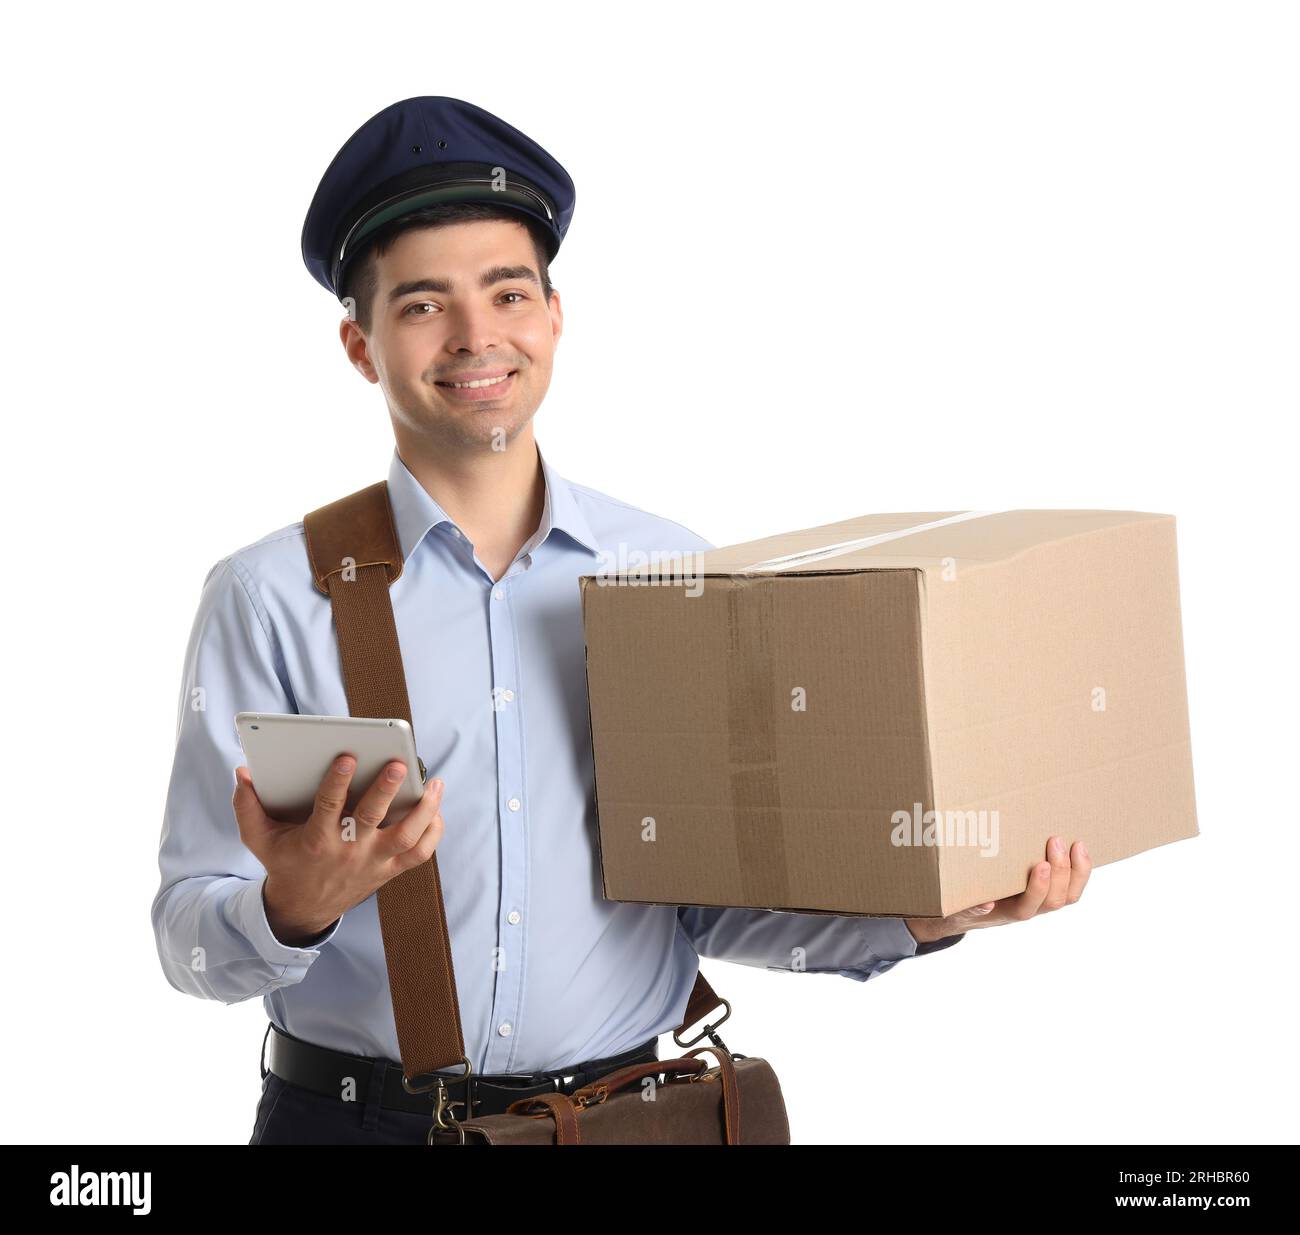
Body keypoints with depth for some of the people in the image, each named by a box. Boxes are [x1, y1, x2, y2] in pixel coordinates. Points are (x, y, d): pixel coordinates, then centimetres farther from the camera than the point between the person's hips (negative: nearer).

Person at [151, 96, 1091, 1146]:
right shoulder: (273, 597, -6)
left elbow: (714, 900, 4)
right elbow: (190, 941, -7)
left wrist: (919, 921, -9)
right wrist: (294, 909, -27)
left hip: (627, 1110, 2)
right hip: (357, 1114, -2)